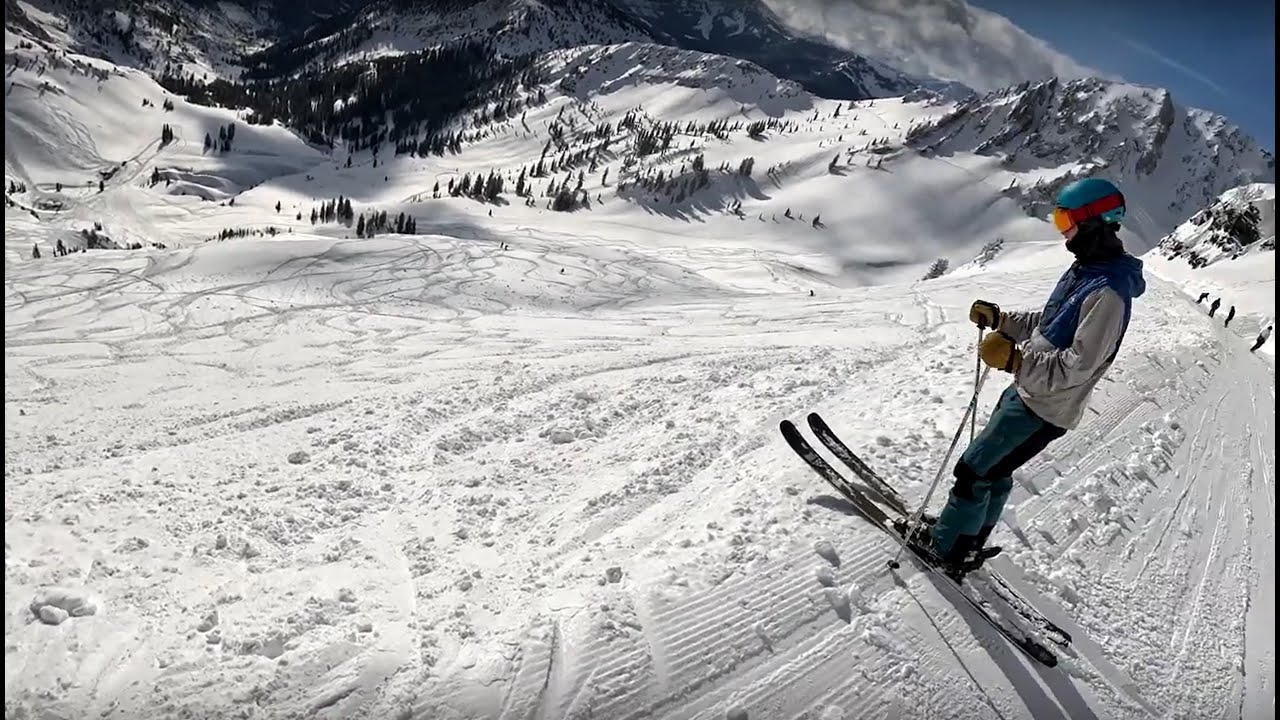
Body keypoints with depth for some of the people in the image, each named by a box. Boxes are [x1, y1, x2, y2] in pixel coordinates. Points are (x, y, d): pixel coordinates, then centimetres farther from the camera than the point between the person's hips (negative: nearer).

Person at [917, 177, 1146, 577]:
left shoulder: (1108, 292, -26)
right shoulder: (1086, 269, 6)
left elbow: (1077, 367, -29)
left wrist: (1016, 360, -37)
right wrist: (999, 318, 7)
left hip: (1042, 410, -10)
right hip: (1027, 390, 10)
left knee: (973, 471, -1)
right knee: (995, 470, 21)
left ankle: (945, 550, 16)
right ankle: (970, 543, 38)